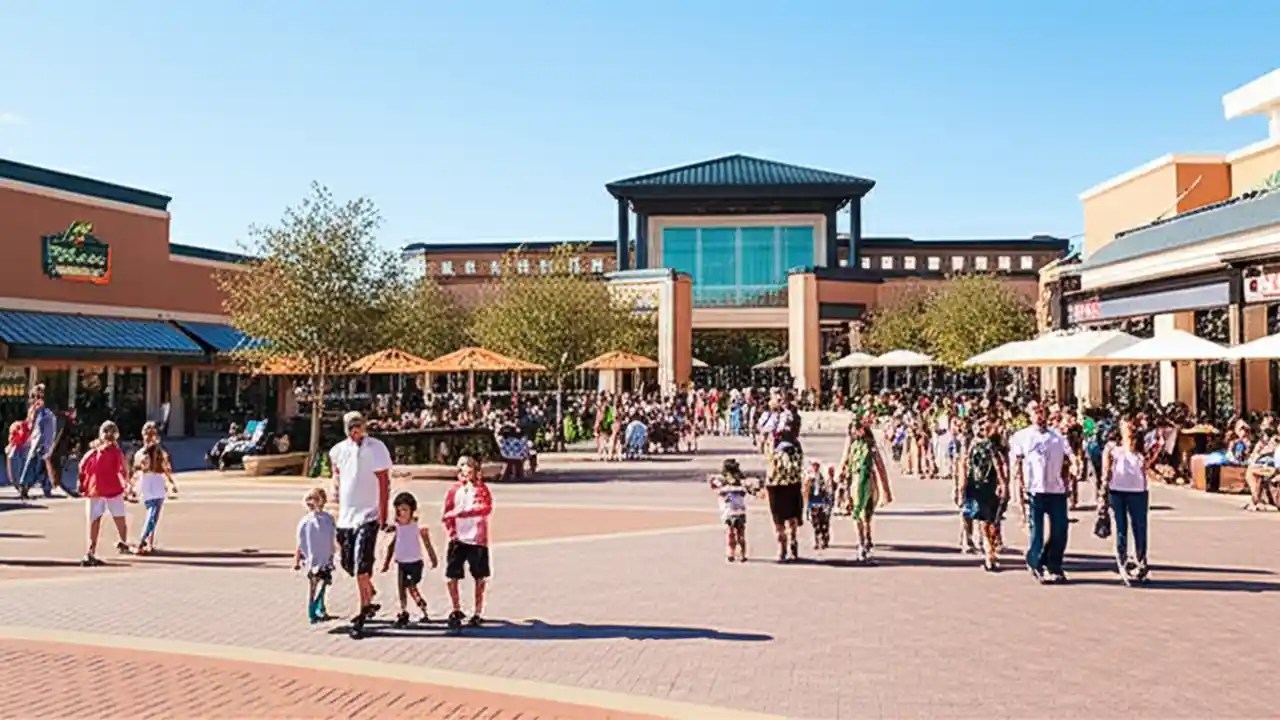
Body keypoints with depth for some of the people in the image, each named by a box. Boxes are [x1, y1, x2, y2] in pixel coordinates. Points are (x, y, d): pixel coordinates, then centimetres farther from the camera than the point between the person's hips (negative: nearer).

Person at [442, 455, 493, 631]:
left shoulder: (482, 488, 2)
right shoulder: (454, 490, 7)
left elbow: (487, 508, -15)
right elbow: (447, 513, 6)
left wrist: (463, 512, -24)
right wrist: (451, 530, -9)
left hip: (477, 539, -1)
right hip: (458, 539, 1)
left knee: (480, 577, 7)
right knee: (452, 576, 0)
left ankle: (478, 612, 21)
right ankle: (456, 610, 20)